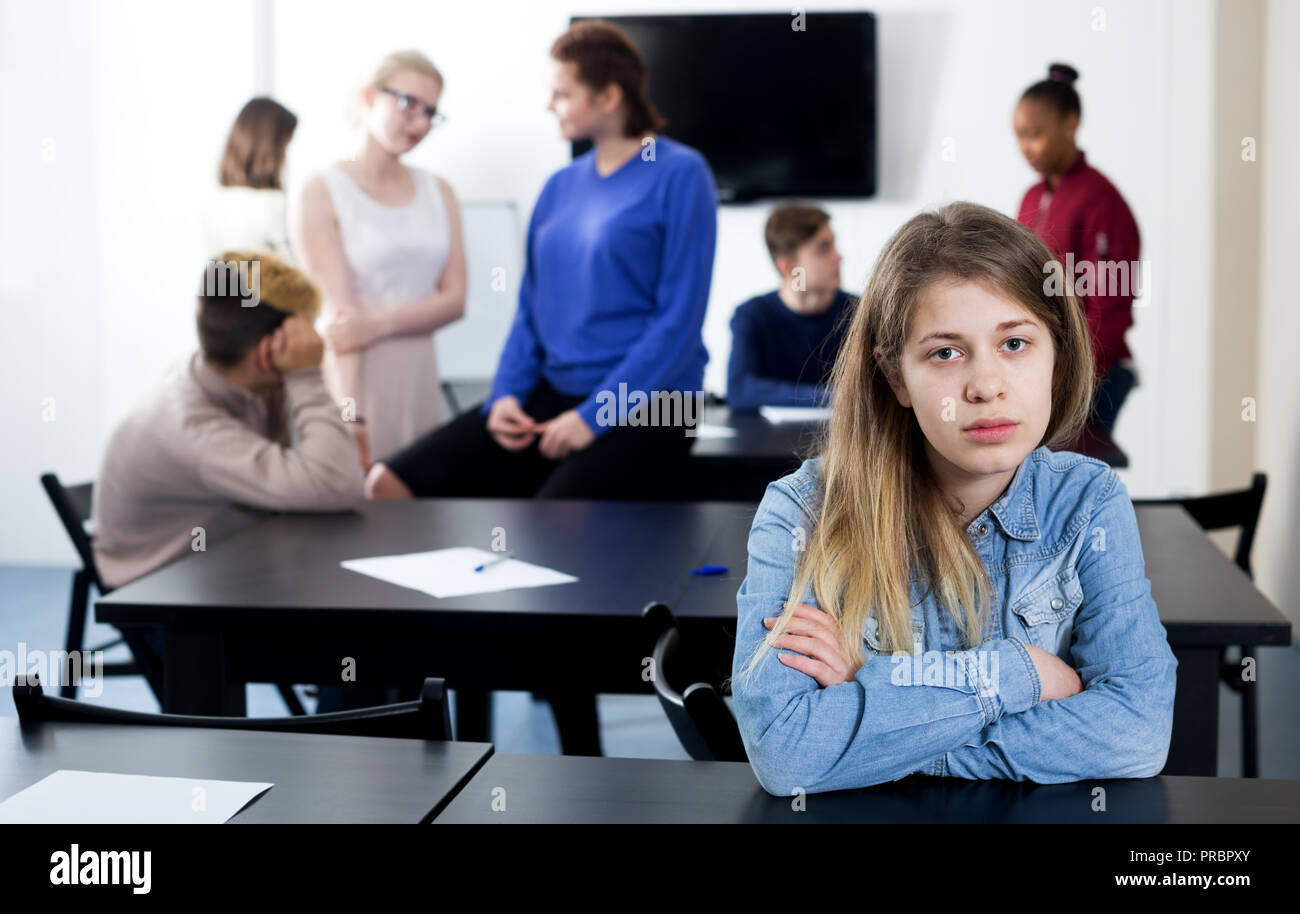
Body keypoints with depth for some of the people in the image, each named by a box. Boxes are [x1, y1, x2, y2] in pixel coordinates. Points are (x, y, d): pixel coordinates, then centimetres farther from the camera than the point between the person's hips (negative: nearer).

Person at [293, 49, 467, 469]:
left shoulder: (439, 193, 14)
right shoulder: (322, 193, -2)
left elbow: (454, 300, 4)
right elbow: (340, 312, -13)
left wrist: (378, 324, -14)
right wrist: (351, 417, -22)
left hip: (420, 378, 5)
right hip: (353, 378, -5)